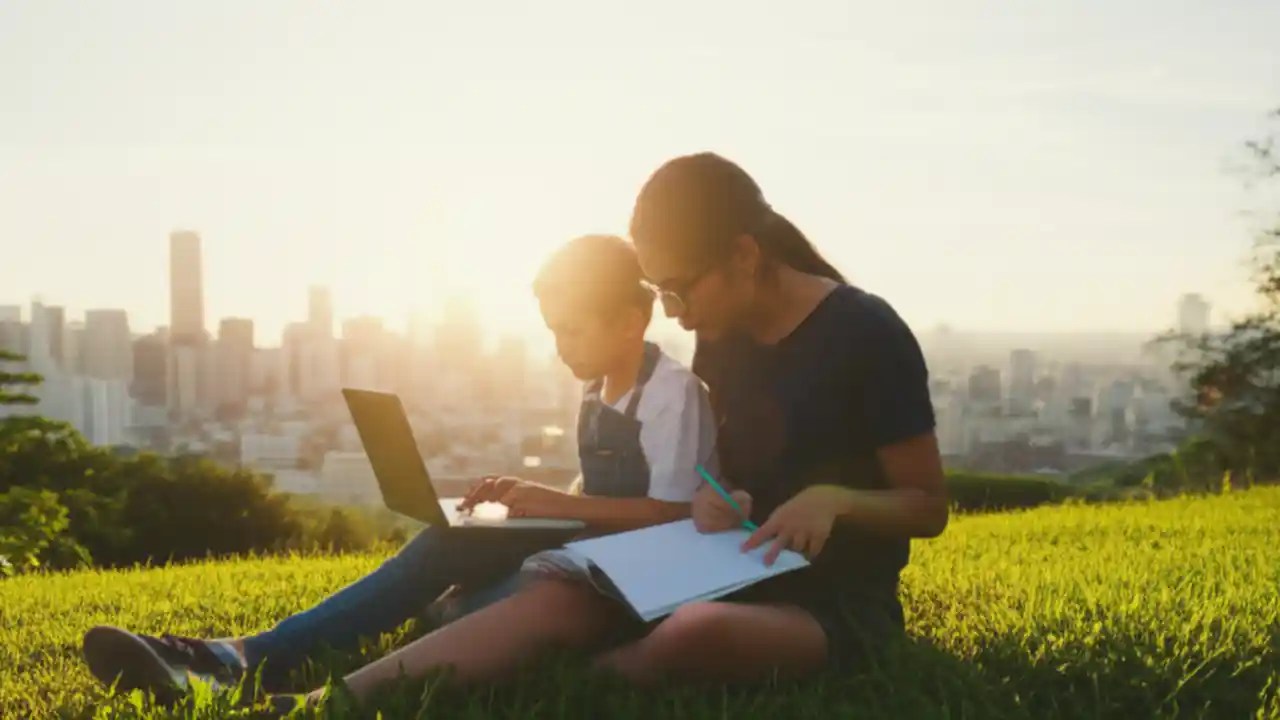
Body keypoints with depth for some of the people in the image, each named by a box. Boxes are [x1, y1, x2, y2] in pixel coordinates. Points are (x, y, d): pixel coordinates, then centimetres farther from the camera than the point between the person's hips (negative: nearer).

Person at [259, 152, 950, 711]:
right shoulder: (722, 337, 6)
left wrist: (834, 499, -26)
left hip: (838, 605, -5)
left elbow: (929, 506, -7)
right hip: (734, 577, 6)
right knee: (556, 598, -21)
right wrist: (712, 497, -7)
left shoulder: (864, 335, -13)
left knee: (698, 634, -40)